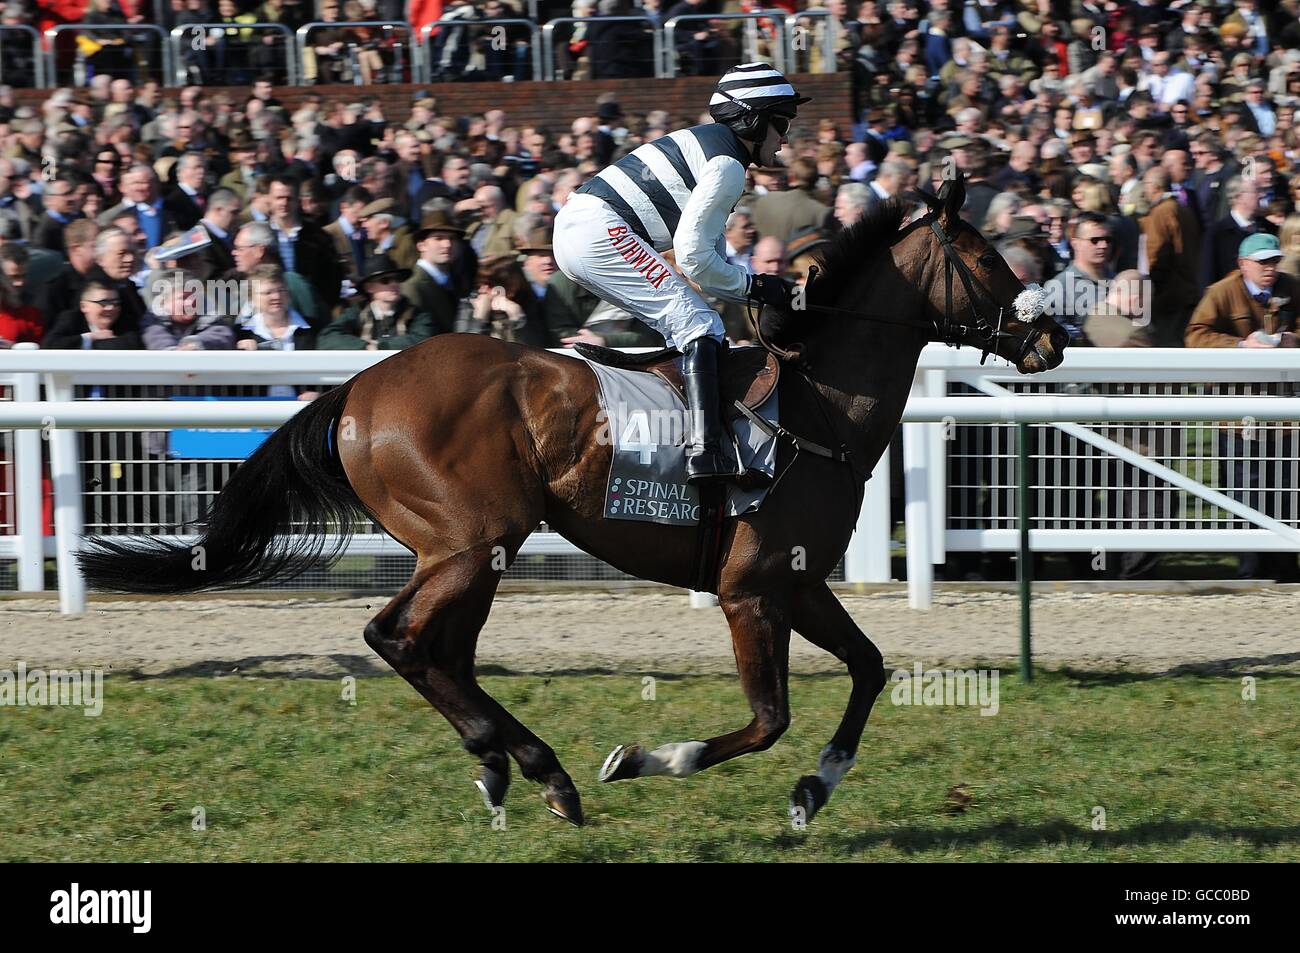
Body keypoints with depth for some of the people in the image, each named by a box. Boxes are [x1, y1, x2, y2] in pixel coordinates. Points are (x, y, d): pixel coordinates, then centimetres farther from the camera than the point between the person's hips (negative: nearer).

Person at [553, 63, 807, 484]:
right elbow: (694, 258, -12)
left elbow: (708, 260, 25)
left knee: (688, 328, 15)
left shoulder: (705, 144, 25)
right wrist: (754, 285, 1)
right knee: (699, 325, -16)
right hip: (602, 230, -11)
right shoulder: (728, 165, -8)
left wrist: (764, 290, 16)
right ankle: (704, 450, -30)